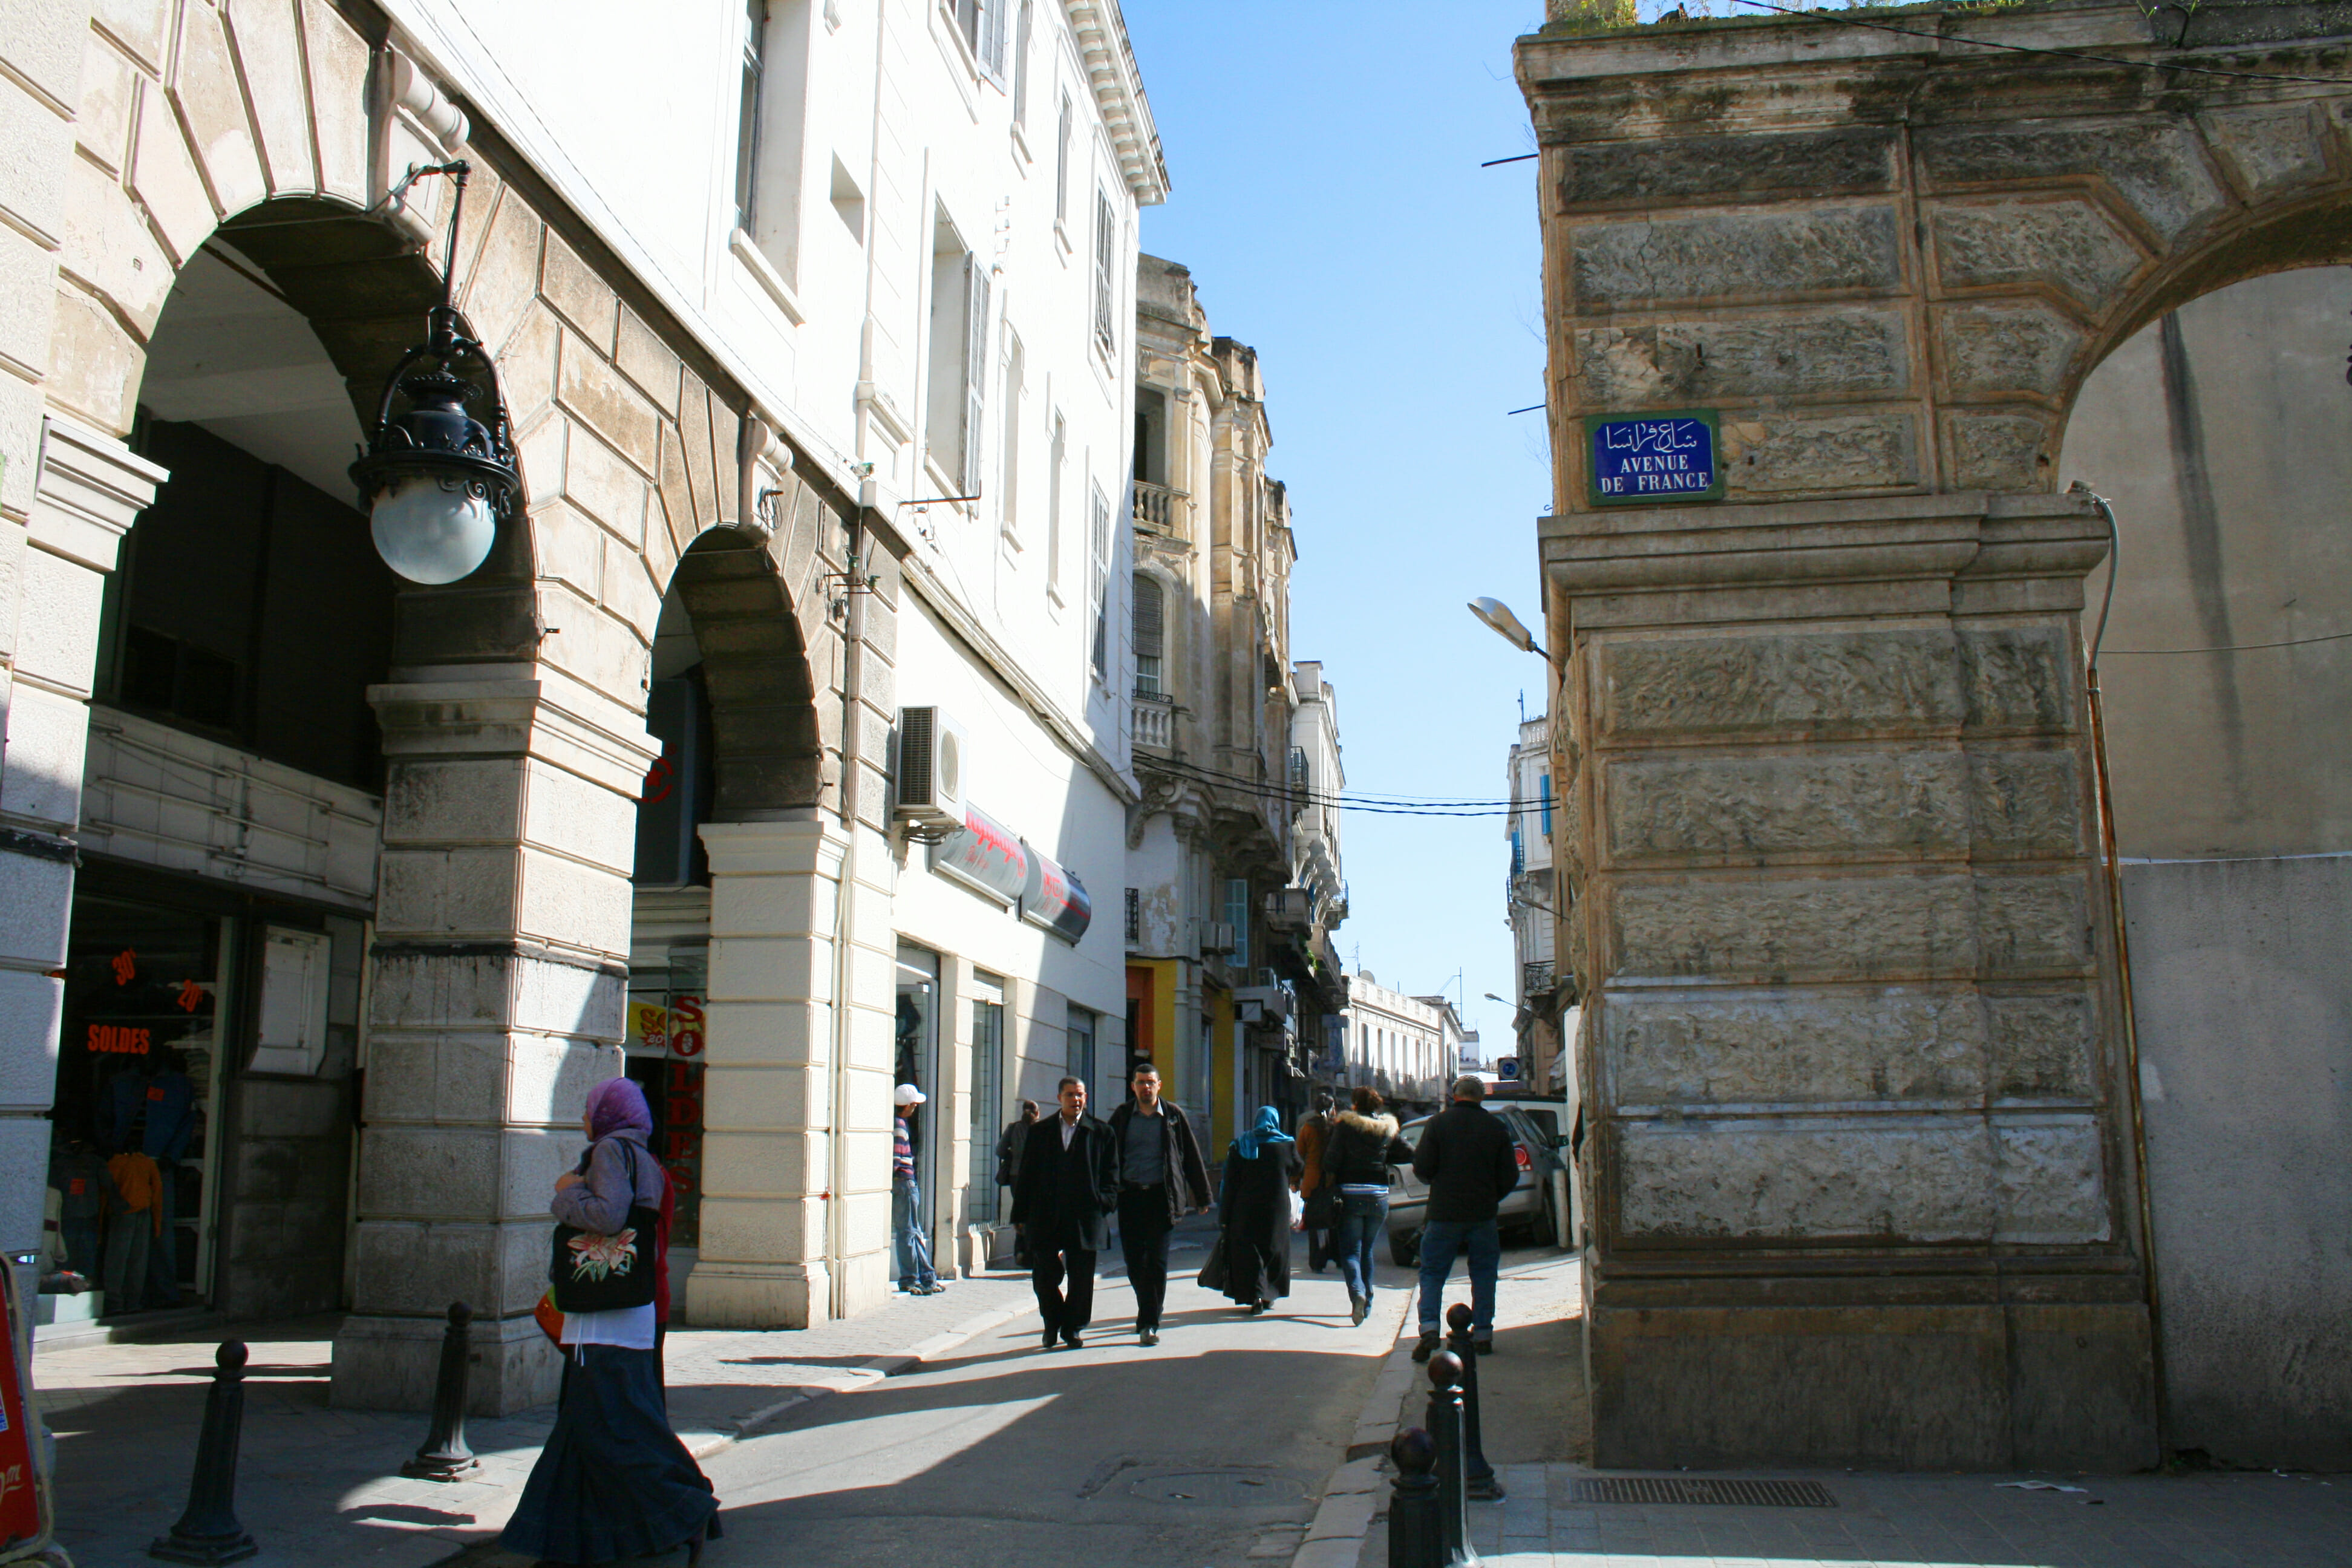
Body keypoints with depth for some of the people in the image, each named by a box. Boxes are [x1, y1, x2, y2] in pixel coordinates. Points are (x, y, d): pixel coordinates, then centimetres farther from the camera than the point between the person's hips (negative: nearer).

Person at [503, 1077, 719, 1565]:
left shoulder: (611, 1150, -11)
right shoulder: (645, 1162, 17)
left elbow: (609, 1216, -24)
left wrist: (570, 1192, -9)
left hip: (606, 1316, -10)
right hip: (632, 1310, 10)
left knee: (612, 1424, -7)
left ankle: (688, 1510, -7)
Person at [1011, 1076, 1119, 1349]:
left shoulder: (1101, 1132, 6)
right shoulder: (1040, 1131, 11)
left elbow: (1111, 1174, 7)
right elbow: (1027, 1175, 11)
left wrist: (1105, 1203, -8)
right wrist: (1021, 1214, 6)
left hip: (1085, 1217, -1)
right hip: (1046, 1217, 1)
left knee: (1081, 1279, 3)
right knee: (1044, 1277, 2)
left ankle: (1073, 1329, 19)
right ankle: (1053, 1324, 25)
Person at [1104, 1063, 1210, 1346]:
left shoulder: (1174, 1115, 4)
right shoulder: (1122, 1117, 7)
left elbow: (1192, 1156, 8)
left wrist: (1202, 1196, 8)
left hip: (1161, 1196, -2)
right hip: (1129, 1196, 2)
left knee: (1157, 1261, -5)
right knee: (1134, 1261, 4)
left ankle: (1149, 1322, 2)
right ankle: (1148, 1315, 23)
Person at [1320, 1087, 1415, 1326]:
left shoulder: (1345, 1125, -5)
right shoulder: (1387, 1130, 5)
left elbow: (1331, 1159, -10)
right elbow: (1410, 1154, 7)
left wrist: (1330, 1186, 2)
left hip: (1350, 1195, -4)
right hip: (1379, 1197, 4)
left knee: (1350, 1251, -2)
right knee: (1367, 1250, 17)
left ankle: (1357, 1292, -28)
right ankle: (1367, 1304, 19)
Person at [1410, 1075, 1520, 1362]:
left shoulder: (1438, 1123, -4)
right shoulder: (1497, 1127, 1)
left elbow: (1422, 1168, -6)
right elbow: (1510, 1176, 1)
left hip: (1443, 1212, -1)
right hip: (1483, 1215, 1)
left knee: (1432, 1273, 5)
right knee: (1483, 1275, 13)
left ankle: (1429, 1329, -10)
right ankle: (1483, 1335, 12)